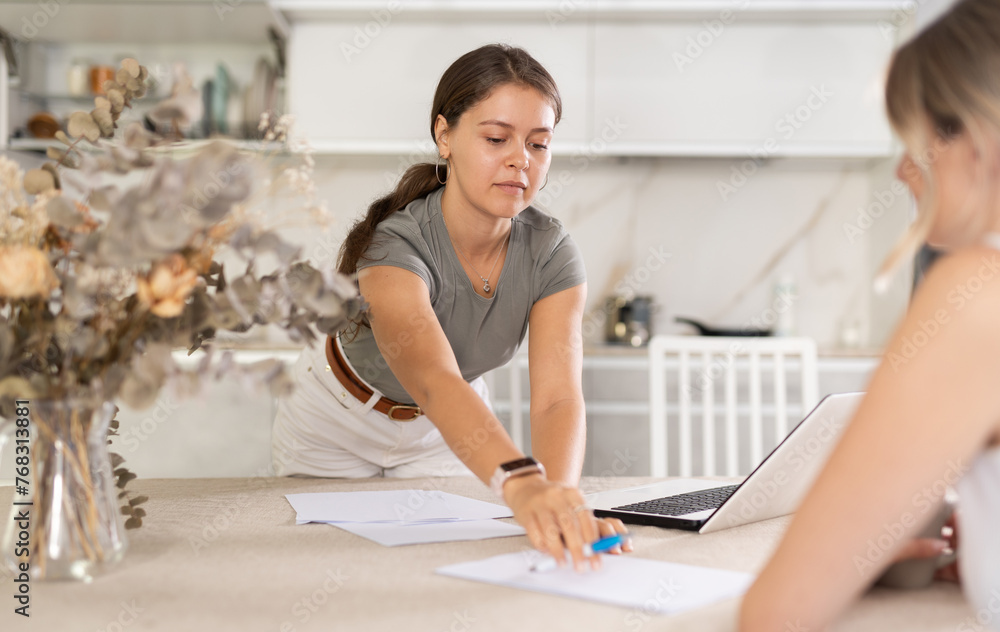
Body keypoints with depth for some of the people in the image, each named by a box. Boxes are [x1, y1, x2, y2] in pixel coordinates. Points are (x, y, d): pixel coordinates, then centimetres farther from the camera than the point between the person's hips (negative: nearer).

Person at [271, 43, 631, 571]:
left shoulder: (552, 256, -26)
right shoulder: (394, 247, -40)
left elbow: (557, 396, -40)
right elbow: (436, 383, -57)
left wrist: (558, 495, -61)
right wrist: (522, 484, -75)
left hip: (443, 434, 3)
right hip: (338, 424, -3)